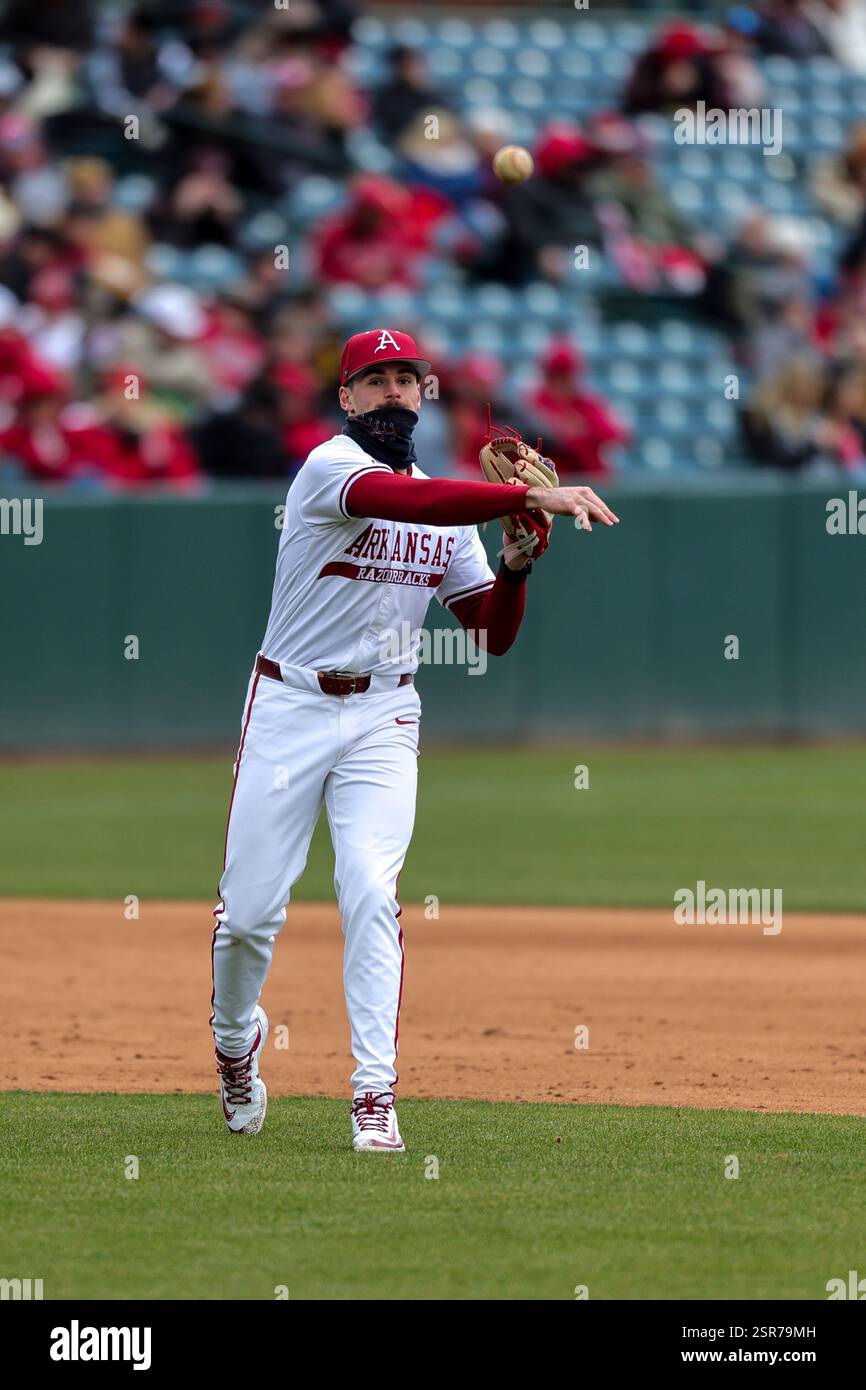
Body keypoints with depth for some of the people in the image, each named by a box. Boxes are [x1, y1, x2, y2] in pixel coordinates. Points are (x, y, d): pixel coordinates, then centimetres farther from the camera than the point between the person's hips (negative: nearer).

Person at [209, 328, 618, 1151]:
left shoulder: (448, 508, 9)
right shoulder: (329, 467, -11)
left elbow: (494, 634, 9)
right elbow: (403, 500, -34)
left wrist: (518, 562, -11)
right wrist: (531, 497, -42)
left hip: (383, 719, 3)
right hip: (291, 708, -3)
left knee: (371, 891, -15)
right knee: (250, 907, -1)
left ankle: (375, 1094, -14)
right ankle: (235, 1037, 30)